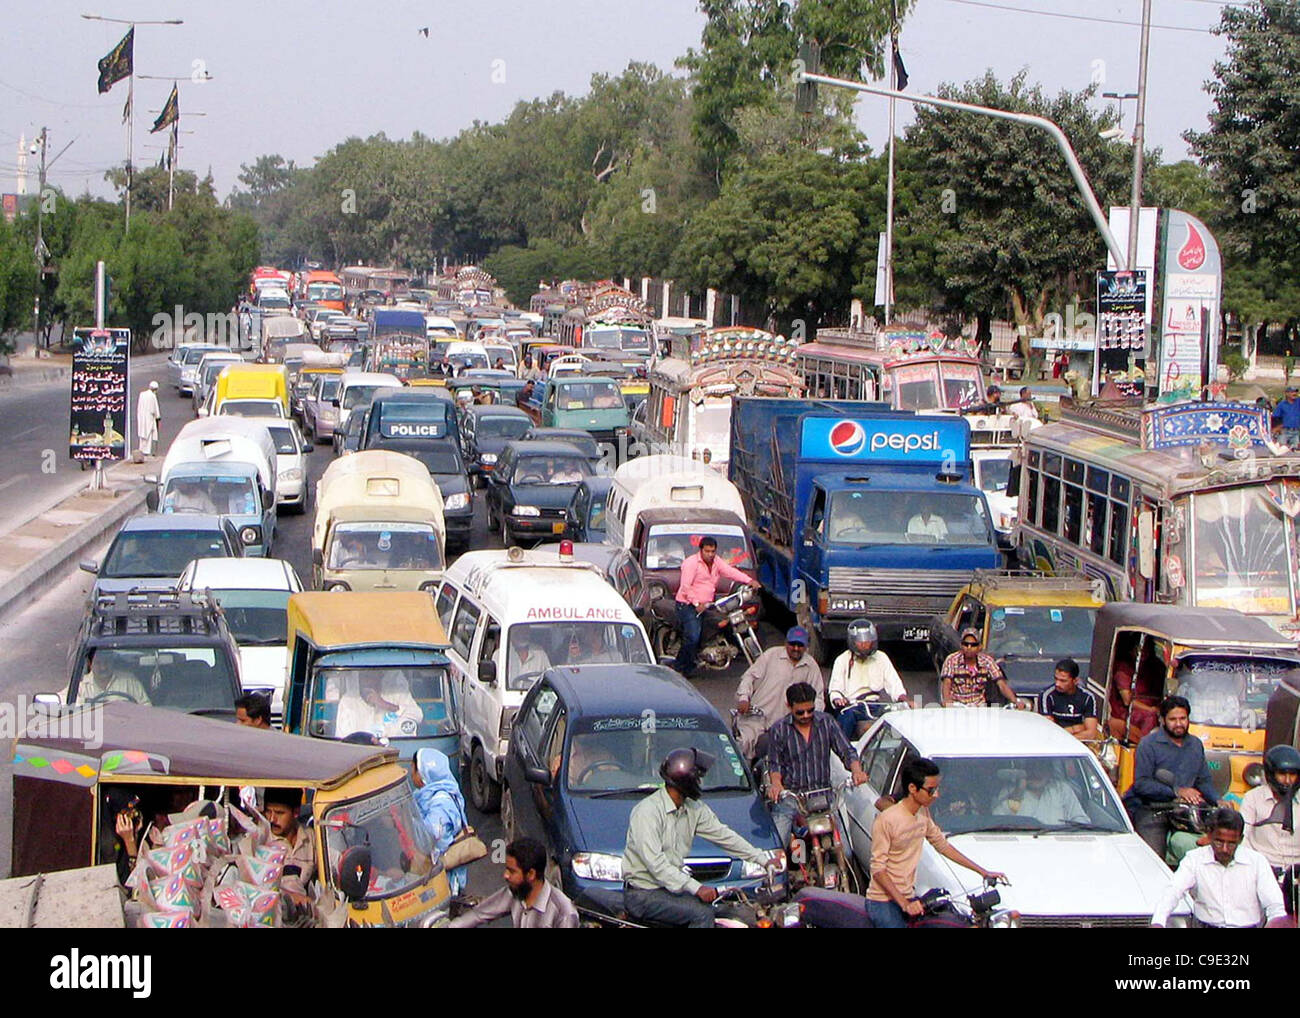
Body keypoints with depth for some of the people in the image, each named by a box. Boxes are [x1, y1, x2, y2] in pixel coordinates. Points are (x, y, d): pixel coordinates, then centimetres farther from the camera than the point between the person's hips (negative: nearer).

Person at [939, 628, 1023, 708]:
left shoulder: (987, 661, -3)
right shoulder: (952, 660, -9)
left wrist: (1015, 701, -27)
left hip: (979, 705, 2)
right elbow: (946, 683, -20)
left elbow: (1001, 684, -9)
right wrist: (947, 701, -42)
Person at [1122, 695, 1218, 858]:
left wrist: (1217, 802, 3)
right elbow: (1141, 784, -11)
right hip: (1150, 812, -5)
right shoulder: (1148, 744, -3)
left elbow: (1204, 781, 22)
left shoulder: (1196, 745, 17)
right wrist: (1176, 791, -18)